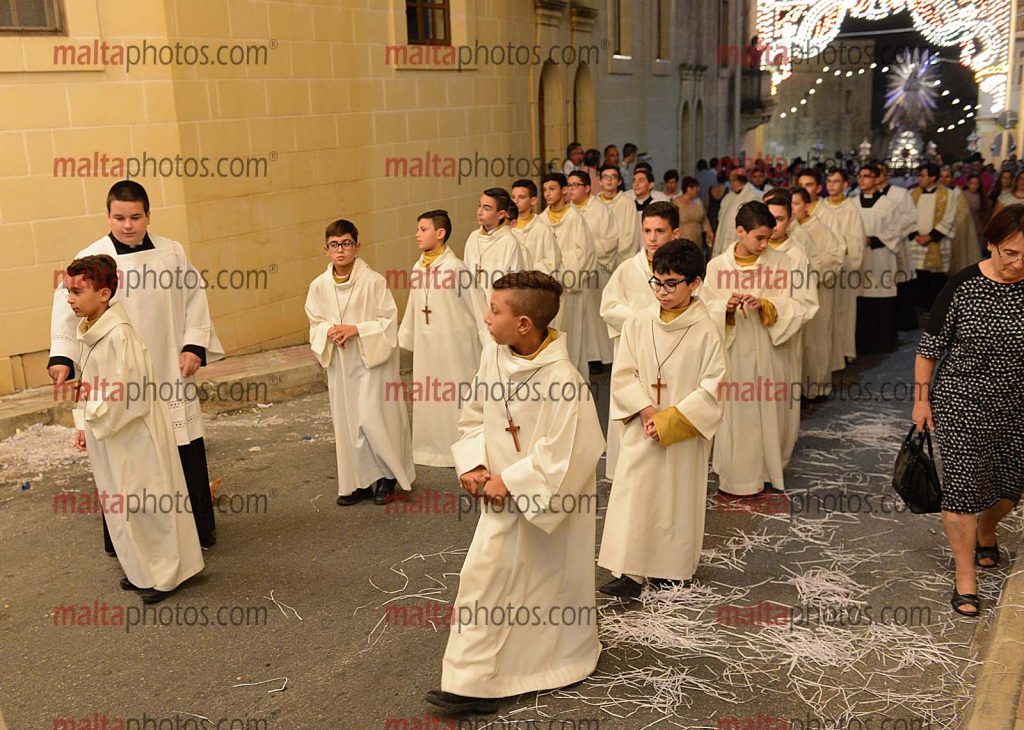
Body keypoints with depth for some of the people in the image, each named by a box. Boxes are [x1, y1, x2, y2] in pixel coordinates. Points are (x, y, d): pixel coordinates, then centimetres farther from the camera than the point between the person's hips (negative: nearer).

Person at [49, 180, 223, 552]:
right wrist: (62, 356, -17)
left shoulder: (172, 252, 2)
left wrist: (194, 344, -3)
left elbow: (195, 298, 6)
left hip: (170, 373, 2)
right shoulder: (91, 258, -5)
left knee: (186, 452, 9)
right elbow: (68, 308, -5)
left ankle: (199, 527, 26)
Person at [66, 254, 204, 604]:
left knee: (146, 504, 3)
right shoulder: (93, 332, 7)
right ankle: (142, 570, 31)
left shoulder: (119, 335, -22)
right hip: (107, 436, 9)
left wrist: (92, 419, -11)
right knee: (122, 505, 17)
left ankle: (164, 573, 17)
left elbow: (124, 395, -23)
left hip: (134, 436, -9)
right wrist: (83, 425, 7)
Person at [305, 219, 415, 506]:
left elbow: (389, 322, -10)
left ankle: (387, 476, 18)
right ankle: (360, 481, 23)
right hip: (339, 364, 4)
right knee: (347, 423, 9)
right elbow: (315, 324, 10)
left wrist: (356, 329, -20)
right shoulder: (319, 286, 0)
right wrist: (329, 332, -11)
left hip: (372, 361, -4)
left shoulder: (374, 281, -13)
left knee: (374, 419, -4)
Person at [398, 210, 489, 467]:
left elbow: (477, 307, -13)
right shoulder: (418, 268, 5)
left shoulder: (456, 268, -15)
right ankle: (435, 447, 25)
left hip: (454, 343, -6)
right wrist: (404, 338, 18)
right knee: (429, 396, 12)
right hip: (426, 345, 6)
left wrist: (489, 344, -13)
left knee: (457, 395, 2)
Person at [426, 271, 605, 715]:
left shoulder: (561, 379, -27)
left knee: (549, 580, 9)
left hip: (548, 502, -7)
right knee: (484, 577, 11)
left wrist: (508, 482, -19)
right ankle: (472, 683, 26)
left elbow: (564, 459, -26)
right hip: (504, 494, 7)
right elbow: (475, 416, 8)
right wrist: (472, 465, -6)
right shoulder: (494, 355, -5)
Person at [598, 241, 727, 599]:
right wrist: (647, 411, -13)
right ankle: (628, 572, 6)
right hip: (641, 428, 2)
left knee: (678, 497, 10)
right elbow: (623, 375, -1)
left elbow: (712, 389, -11)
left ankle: (672, 568, 27)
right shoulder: (638, 322, -1)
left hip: (684, 434, -2)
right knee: (632, 493, 0)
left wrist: (669, 421, -16)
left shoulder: (705, 331, -10)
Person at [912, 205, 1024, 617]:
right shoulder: (963, 287, -14)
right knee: (962, 484, 0)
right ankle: (965, 579, 14)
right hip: (962, 402, -3)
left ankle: (986, 534, 49)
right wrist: (921, 398, -3)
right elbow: (930, 346, -5)